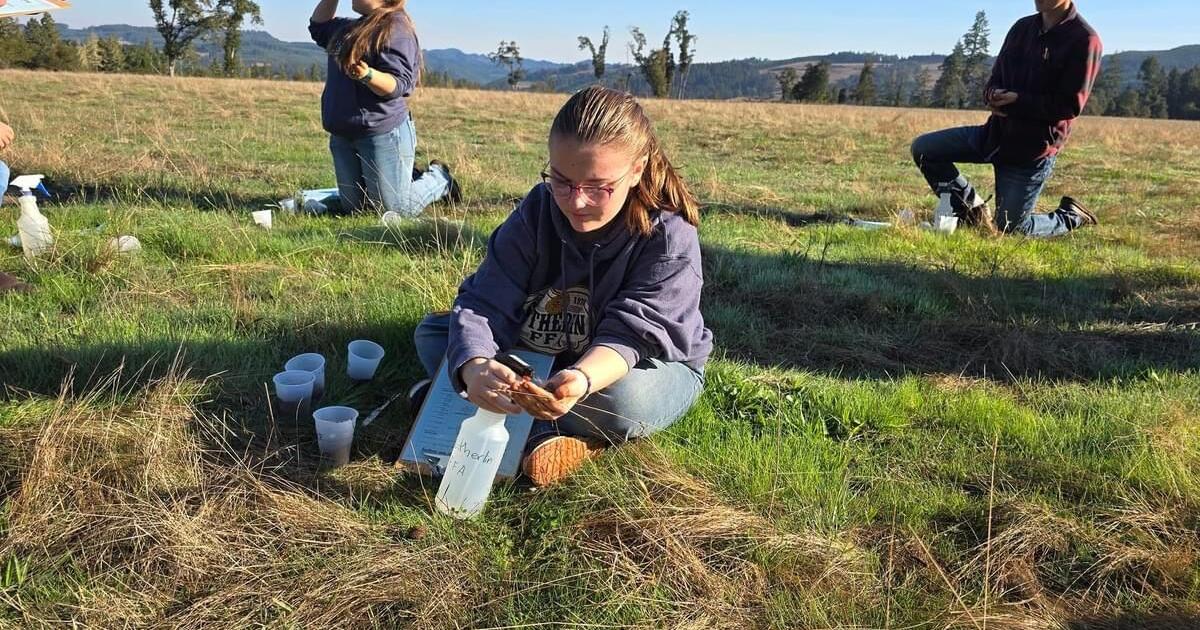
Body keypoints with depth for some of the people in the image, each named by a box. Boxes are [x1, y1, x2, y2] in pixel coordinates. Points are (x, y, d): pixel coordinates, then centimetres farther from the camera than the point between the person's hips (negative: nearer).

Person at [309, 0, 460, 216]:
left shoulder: (396, 28, -13)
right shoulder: (351, 27, 12)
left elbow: (398, 85, -20)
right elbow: (318, 28, 30)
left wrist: (367, 75, -38)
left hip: (383, 133, -9)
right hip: (342, 136, 9)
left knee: (396, 210, -3)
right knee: (353, 208, 14)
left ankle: (439, 177, 22)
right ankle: (407, 178, 33)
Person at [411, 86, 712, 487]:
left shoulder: (670, 236, -26)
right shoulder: (536, 212, -16)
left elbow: (630, 335, -32)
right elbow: (485, 304, -24)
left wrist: (581, 380, -56)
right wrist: (474, 366, -48)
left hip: (652, 363, -4)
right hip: (540, 358, 4)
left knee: (626, 400, -40)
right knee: (431, 333, -8)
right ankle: (544, 432, -25)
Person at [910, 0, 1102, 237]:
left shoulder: (1084, 40, -14)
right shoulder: (1022, 27, 6)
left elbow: (1070, 106, -17)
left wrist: (1017, 101, -24)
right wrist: (993, 94, -12)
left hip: (1033, 148, -7)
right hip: (997, 132, 7)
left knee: (1010, 229, 0)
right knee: (923, 148, -4)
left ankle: (1071, 217, 31)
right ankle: (974, 212, 11)